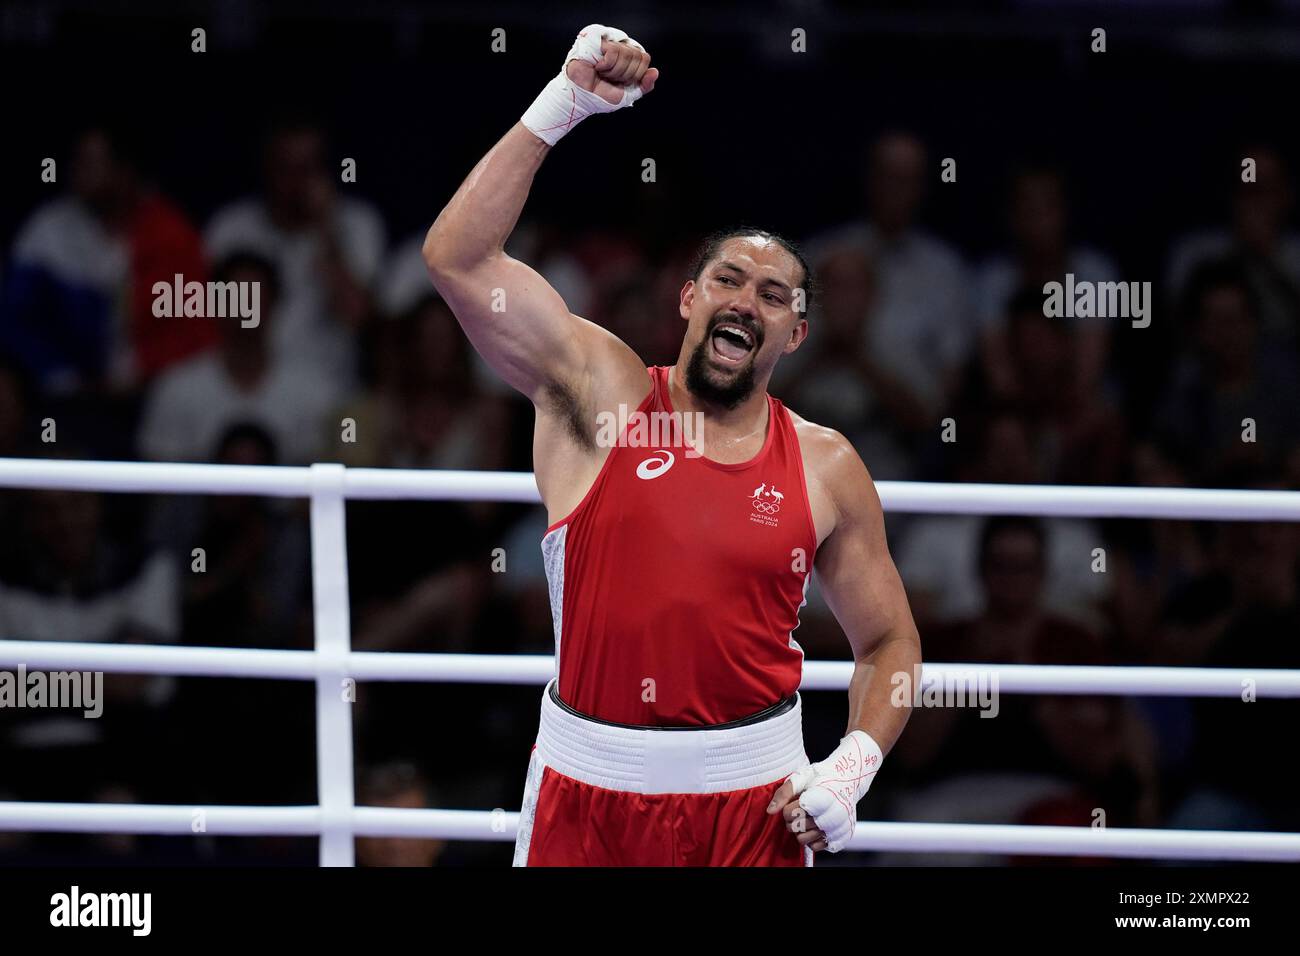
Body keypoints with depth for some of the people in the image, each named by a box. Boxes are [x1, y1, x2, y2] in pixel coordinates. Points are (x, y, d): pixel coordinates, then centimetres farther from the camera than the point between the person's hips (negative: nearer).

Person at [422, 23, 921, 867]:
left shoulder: (826, 468, 4)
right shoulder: (599, 389, 0)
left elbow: (889, 642, 12)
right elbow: (457, 259, -10)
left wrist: (854, 767, -7)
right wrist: (562, 106, -14)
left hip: (753, 795, 1)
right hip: (587, 783, -1)